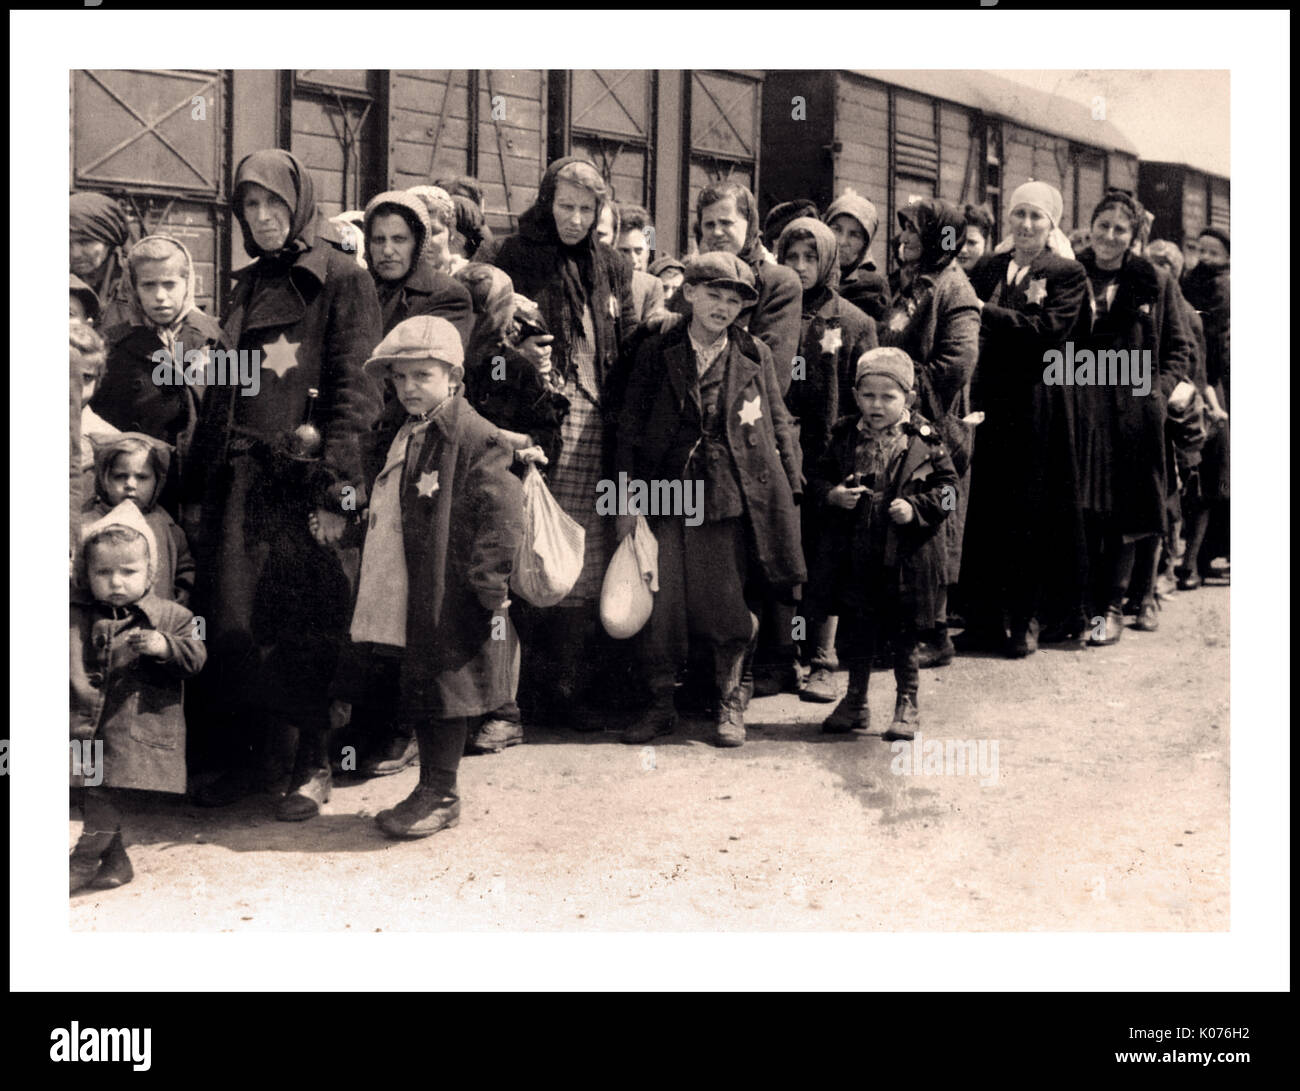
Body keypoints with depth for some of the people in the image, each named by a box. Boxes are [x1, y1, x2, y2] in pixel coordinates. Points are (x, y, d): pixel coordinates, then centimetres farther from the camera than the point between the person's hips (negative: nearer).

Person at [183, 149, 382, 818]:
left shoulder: (342, 279, 0)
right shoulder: (248, 287, 20)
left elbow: (355, 386, -8)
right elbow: (219, 393, 20)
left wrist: (336, 486, -17)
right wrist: (198, 488, 14)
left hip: (306, 476, -6)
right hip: (243, 477, 6)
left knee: (307, 625, -3)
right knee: (233, 621, 2)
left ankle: (313, 765, 9)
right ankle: (247, 757, 14)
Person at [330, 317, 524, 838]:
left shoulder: (473, 437, -14)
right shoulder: (393, 434, 12)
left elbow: (503, 511, -19)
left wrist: (488, 582, -21)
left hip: (447, 597, -8)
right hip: (397, 597, 8)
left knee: (444, 688, 2)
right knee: (417, 693, 15)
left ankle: (440, 794, 15)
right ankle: (432, 789, 27)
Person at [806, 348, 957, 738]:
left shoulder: (923, 440, -5)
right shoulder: (845, 437, 2)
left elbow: (946, 486, -2)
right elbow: (816, 478, 9)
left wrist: (915, 508, -16)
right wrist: (832, 495, -11)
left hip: (905, 559, -2)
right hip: (853, 557, 3)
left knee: (904, 636, 8)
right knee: (856, 632, 15)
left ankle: (907, 706, 24)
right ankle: (855, 702, 31)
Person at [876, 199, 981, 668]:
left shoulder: (953, 290, -10)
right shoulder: (909, 285, 18)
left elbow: (957, 364, -20)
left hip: (933, 428, -9)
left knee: (930, 531, -2)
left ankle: (935, 634, 6)